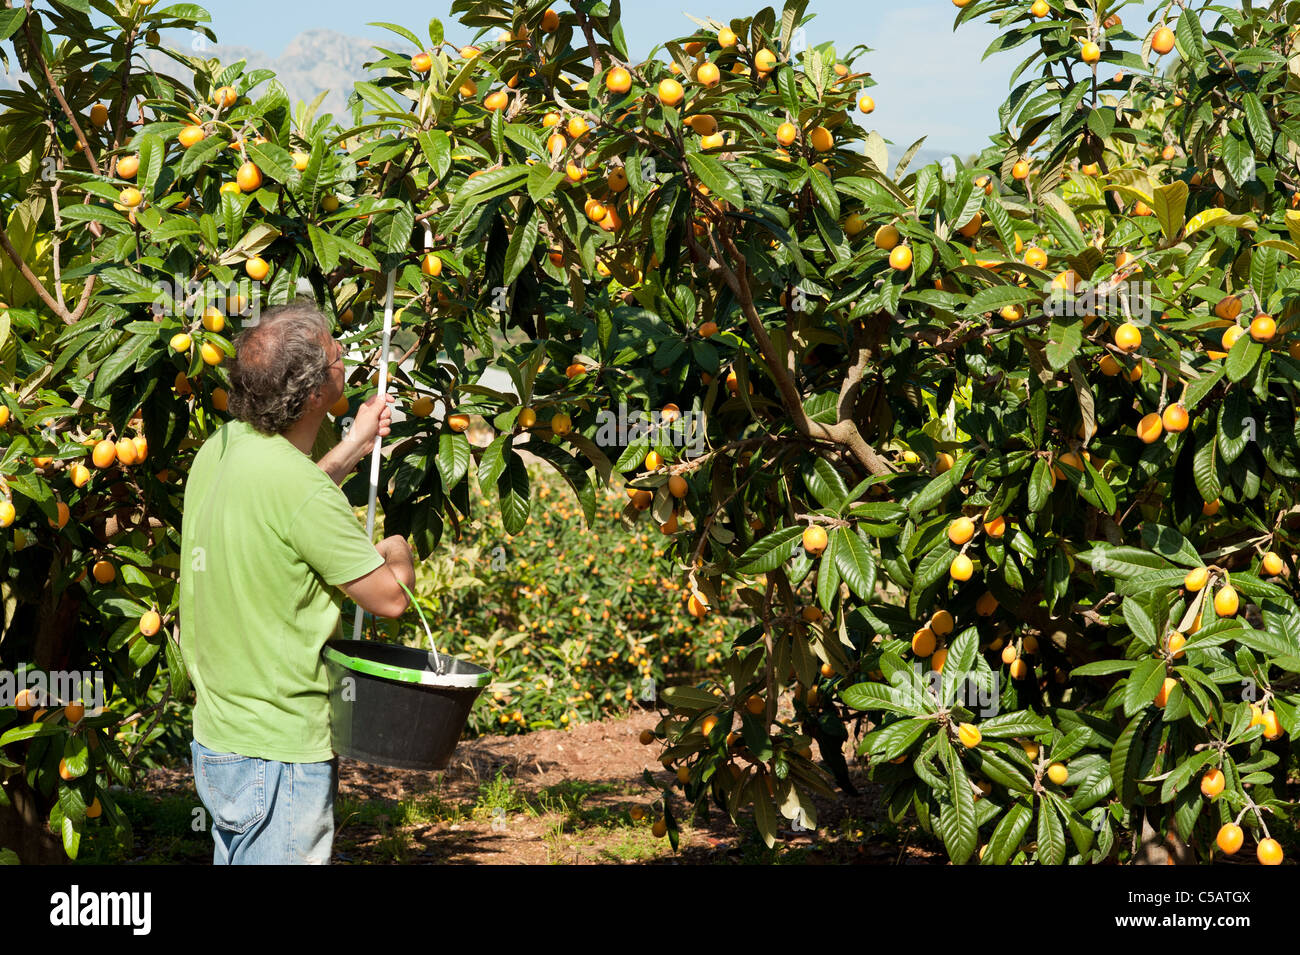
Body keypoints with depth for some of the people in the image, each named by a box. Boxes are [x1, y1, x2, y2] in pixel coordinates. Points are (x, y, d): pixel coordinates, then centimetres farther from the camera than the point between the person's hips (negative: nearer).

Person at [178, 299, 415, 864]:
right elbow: (389, 598, -14)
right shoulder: (300, 487, -24)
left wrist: (352, 449, 23)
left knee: (235, 855, 18)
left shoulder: (221, 447, 1)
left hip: (217, 735, 9)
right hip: (278, 751, -9)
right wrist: (398, 552, 8)